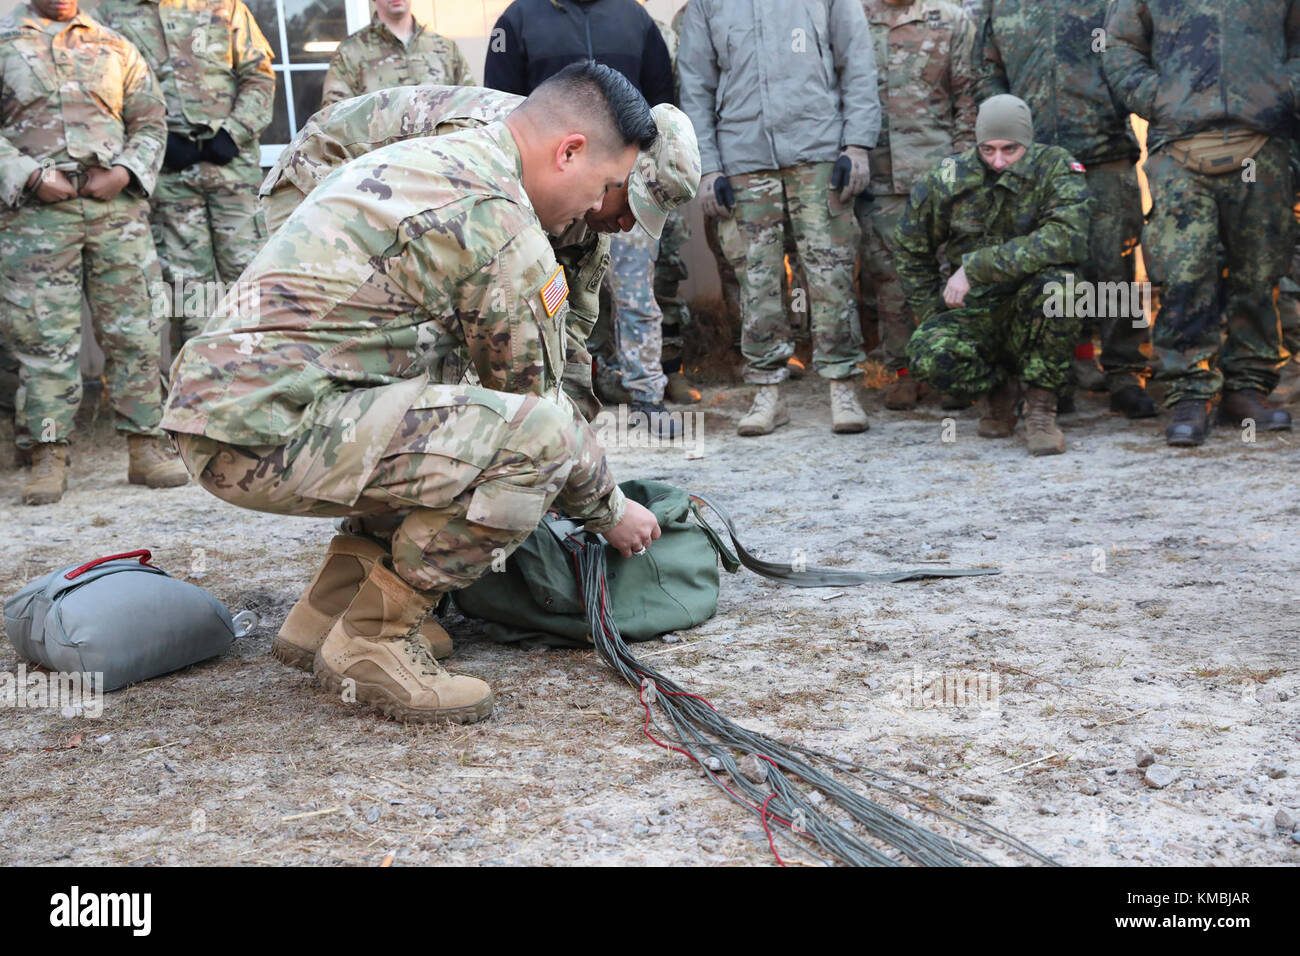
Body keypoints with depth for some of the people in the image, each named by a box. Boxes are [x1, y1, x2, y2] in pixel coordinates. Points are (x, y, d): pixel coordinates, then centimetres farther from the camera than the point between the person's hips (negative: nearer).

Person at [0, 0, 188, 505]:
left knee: (134, 328, 1)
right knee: (44, 335, -3)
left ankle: (146, 448, 7)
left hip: (117, 204, 2)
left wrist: (124, 171, -3)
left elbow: (151, 122, 15)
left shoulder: (115, 47, 16)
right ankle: (48, 456, 2)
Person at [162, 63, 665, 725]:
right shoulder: (500, 220, -10)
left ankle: (332, 607, 19)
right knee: (538, 437, -17)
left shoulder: (417, 159, 22)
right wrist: (609, 509, 15)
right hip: (268, 432, -10)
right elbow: (539, 395, -2)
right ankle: (370, 640, -6)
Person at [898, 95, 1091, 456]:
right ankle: (1002, 386, 6)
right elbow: (911, 250, 12)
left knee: (1056, 280, -34)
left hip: (1035, 315, -1)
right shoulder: (948, 179, -3)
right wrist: (933, 314, 5)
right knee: (929, 355, -29)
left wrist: (976, 266, -30)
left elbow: (1068, 238, -29)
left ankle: (1040, 408, -17)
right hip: (976, 313, 2)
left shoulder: (1056, 169, -10)